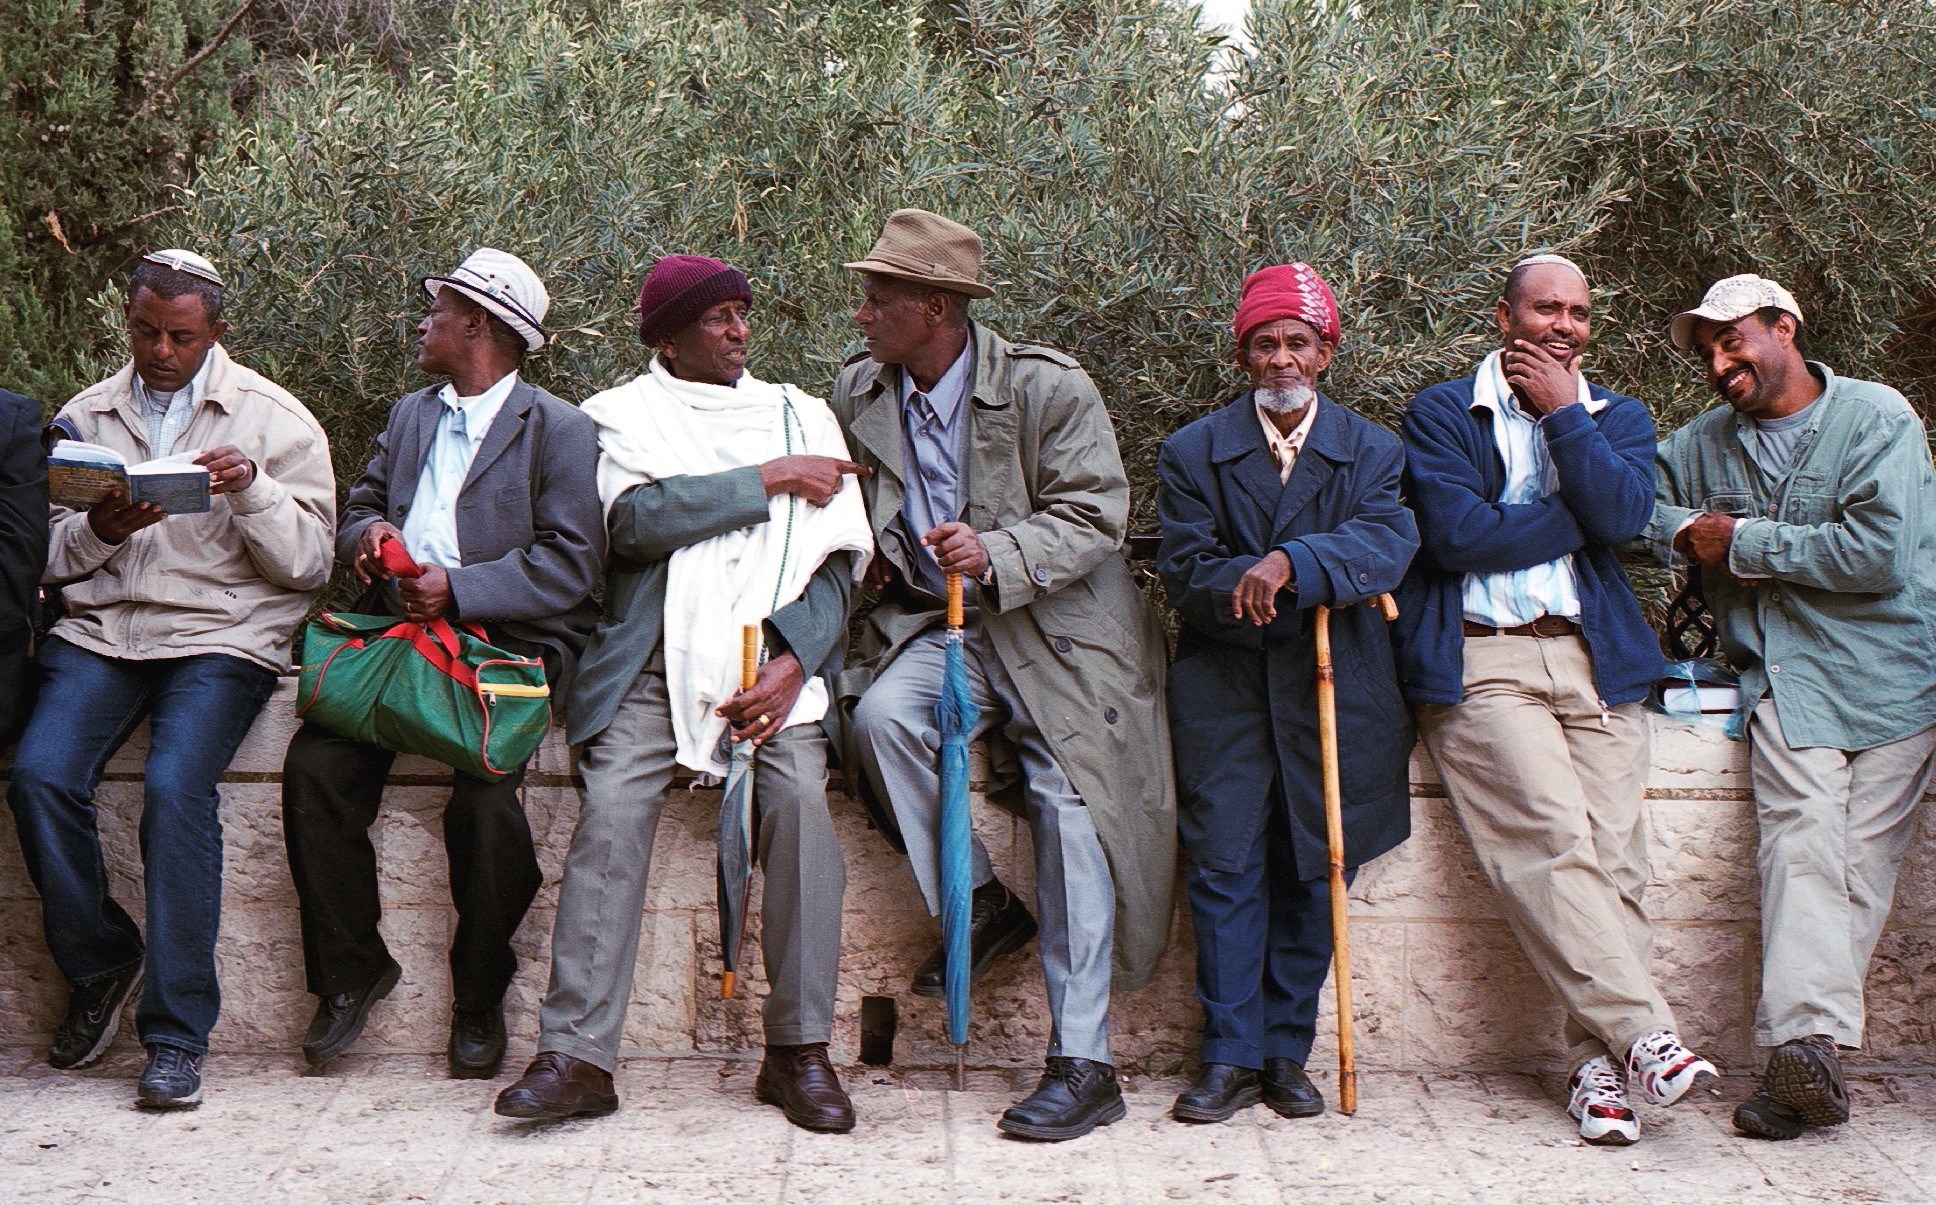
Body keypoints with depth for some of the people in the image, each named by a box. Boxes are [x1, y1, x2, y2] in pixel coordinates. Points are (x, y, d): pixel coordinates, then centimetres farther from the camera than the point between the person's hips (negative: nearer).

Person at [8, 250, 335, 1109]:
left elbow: (309, 564, 1)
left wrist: (253, 490, -15)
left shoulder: (273, 419, 6)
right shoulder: (85, 416, 16)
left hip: (221, 637, -3)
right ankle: (99, 965, 3)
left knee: (175, 787, -27)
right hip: (96, 630, 3)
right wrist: (98, 531, -8)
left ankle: (177, 1034, -19)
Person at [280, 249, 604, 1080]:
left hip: (506, 640, -5)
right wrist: (368, 534, 0)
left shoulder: (561, 431, 1)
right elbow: (359, 506, 26)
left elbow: (571, 563, -8)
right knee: (315, 767, -20)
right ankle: (351, 970, -1)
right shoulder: (410, 414, 24)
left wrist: (457, 590, -18)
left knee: (485, 802, -28)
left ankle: (480, 996, -3)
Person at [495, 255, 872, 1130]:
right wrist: (767, 481, -5)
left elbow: (836, 559, 10)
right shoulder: (622, 414, 13)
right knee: (611, 807, -22)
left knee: (801, 796, -23)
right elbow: (637, 521, -8)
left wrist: (792, 663, -7)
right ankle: (578, 1056, -19)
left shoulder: (800, 415, 19)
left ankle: (799, 1050, -15)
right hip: (654, 655, -1)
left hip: (772, 653, 1)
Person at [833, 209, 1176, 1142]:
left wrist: (997, 556, -32)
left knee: (1067, 807, -15)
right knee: (880, 714, -28)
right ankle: (979, 907, -6)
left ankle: (1082, 1065, -10)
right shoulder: (858, 394, 5)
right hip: (937, 622, 4)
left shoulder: (1046, 388, -11)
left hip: (1056, 631, -4)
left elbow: (1095, 517, -15)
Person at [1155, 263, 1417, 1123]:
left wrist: (1289, 564, -27)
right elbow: (1184, 571, -2)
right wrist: (1250, 585, -20)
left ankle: (1287, 1053, 15)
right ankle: (1230, 1059, 3)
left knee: (1312, 874, 4)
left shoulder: (1373, 452, 7)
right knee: (1224, 868, -5)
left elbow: (1388, 544, -12)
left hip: (1335, 691, 1)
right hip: (1224, 694, 0)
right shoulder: (1192, 454, 8)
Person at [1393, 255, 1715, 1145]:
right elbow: (1457, 534, -8)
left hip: (1596, 657, 3)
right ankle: (1643, 1035, -20)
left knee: (1612, 857, -9)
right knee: (1552, 844, -20)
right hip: (1482, 662, -3)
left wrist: (1562, 413, -2)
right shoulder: (1440, 413, 8)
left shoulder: (1618, 419, 19)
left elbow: (1623, 517, -3)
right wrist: (1575, 520, 0)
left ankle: (1599, 1063, -6)